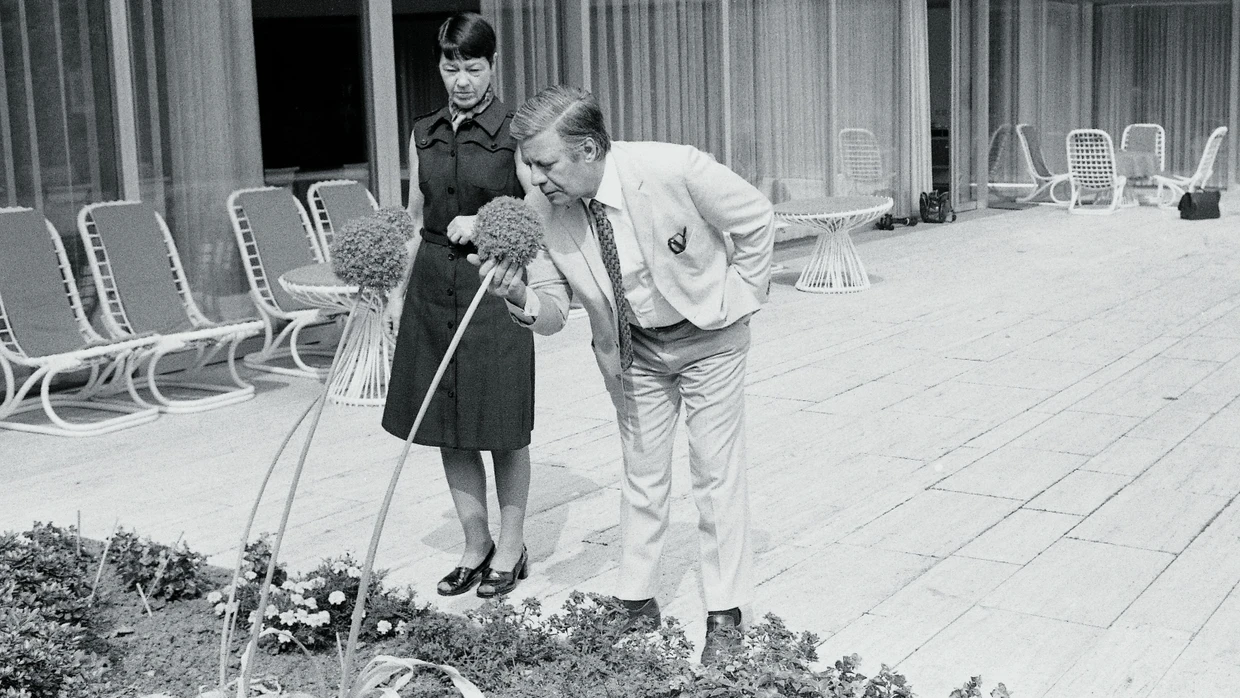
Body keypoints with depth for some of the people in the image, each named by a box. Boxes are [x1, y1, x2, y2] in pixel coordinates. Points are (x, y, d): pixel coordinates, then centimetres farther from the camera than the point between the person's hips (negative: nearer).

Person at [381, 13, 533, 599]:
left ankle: (511, 550, 16)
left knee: (502, 429, 2)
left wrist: (484, 223, -17)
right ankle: (476, 545, 21)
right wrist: (399, 290, 9)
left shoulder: (516, 131, -3)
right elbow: (415, 221, 14)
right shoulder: (423, 134, 11)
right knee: (448, 429, 8)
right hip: (433, 283, 5)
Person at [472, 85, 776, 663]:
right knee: (642, 475, 13)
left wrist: (737, 296, -10)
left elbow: (757, 219, -14)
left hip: (707, 336, -3)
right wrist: (518, 295, -32)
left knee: (717, 475, 3)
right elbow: (552, 313, -11)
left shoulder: (674, 169, -31)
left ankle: (724, 616, 15)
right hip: (631, 349, 4)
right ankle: (636, 602, 26)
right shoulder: (542, 208, -19)